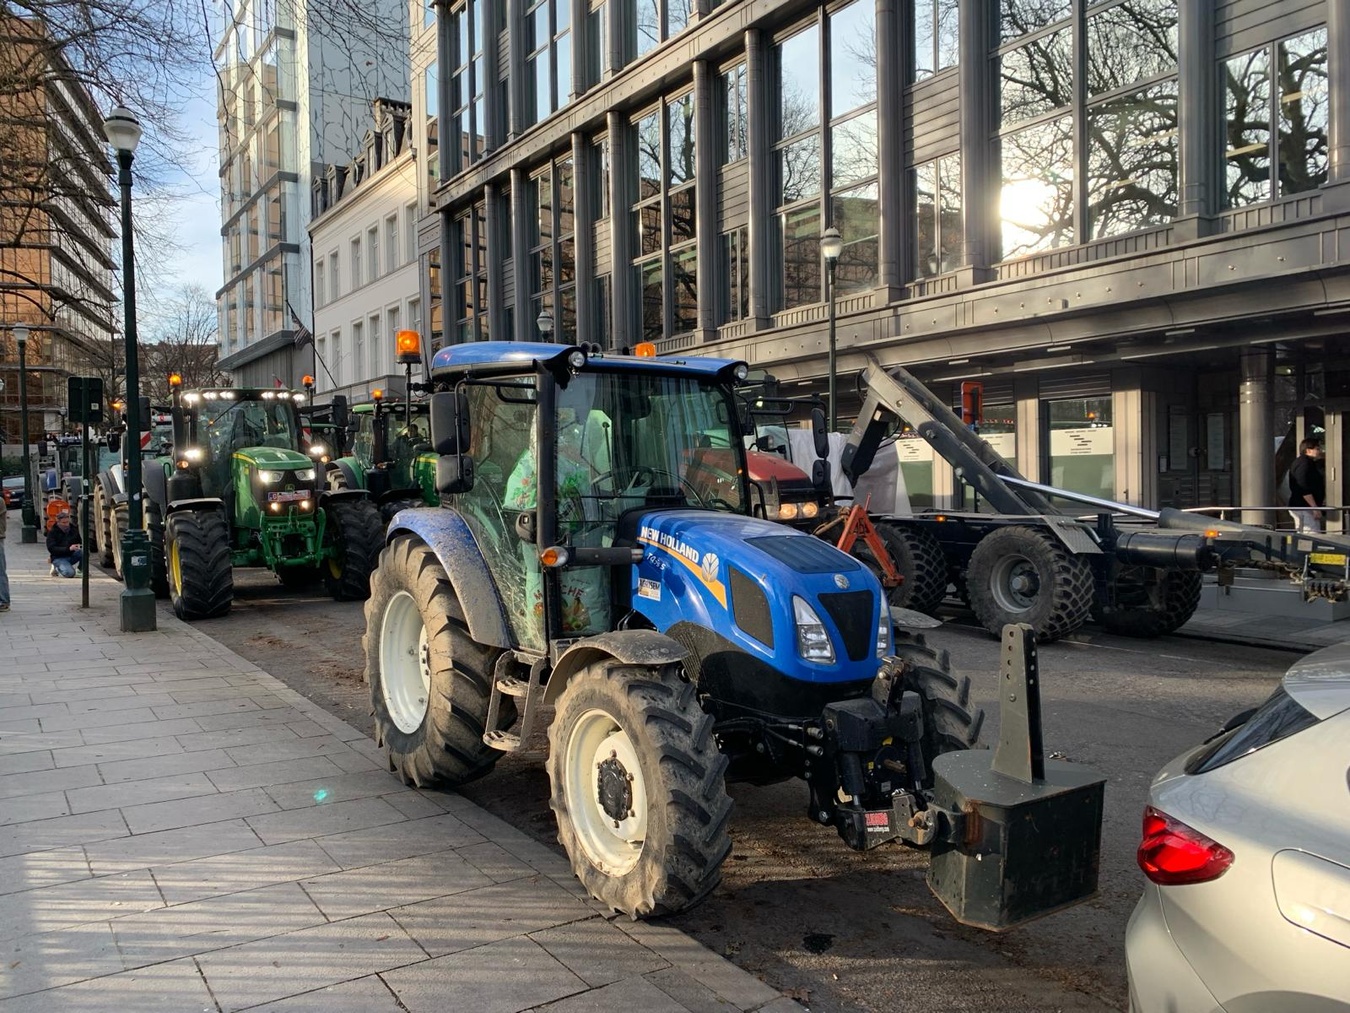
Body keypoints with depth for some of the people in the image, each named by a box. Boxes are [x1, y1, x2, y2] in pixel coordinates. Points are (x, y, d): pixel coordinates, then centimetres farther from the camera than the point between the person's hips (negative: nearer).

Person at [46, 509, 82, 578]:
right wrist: (68, 549, -30)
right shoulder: (52, 532, -6)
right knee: (70, 573, -31)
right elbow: (51, 549, -17)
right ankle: (57, 567, 3)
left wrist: (78, 546, -7)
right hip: (59, 558, -4)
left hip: (72, 556, 4)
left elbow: (79, 541, 20)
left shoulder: (73, 529, 9)